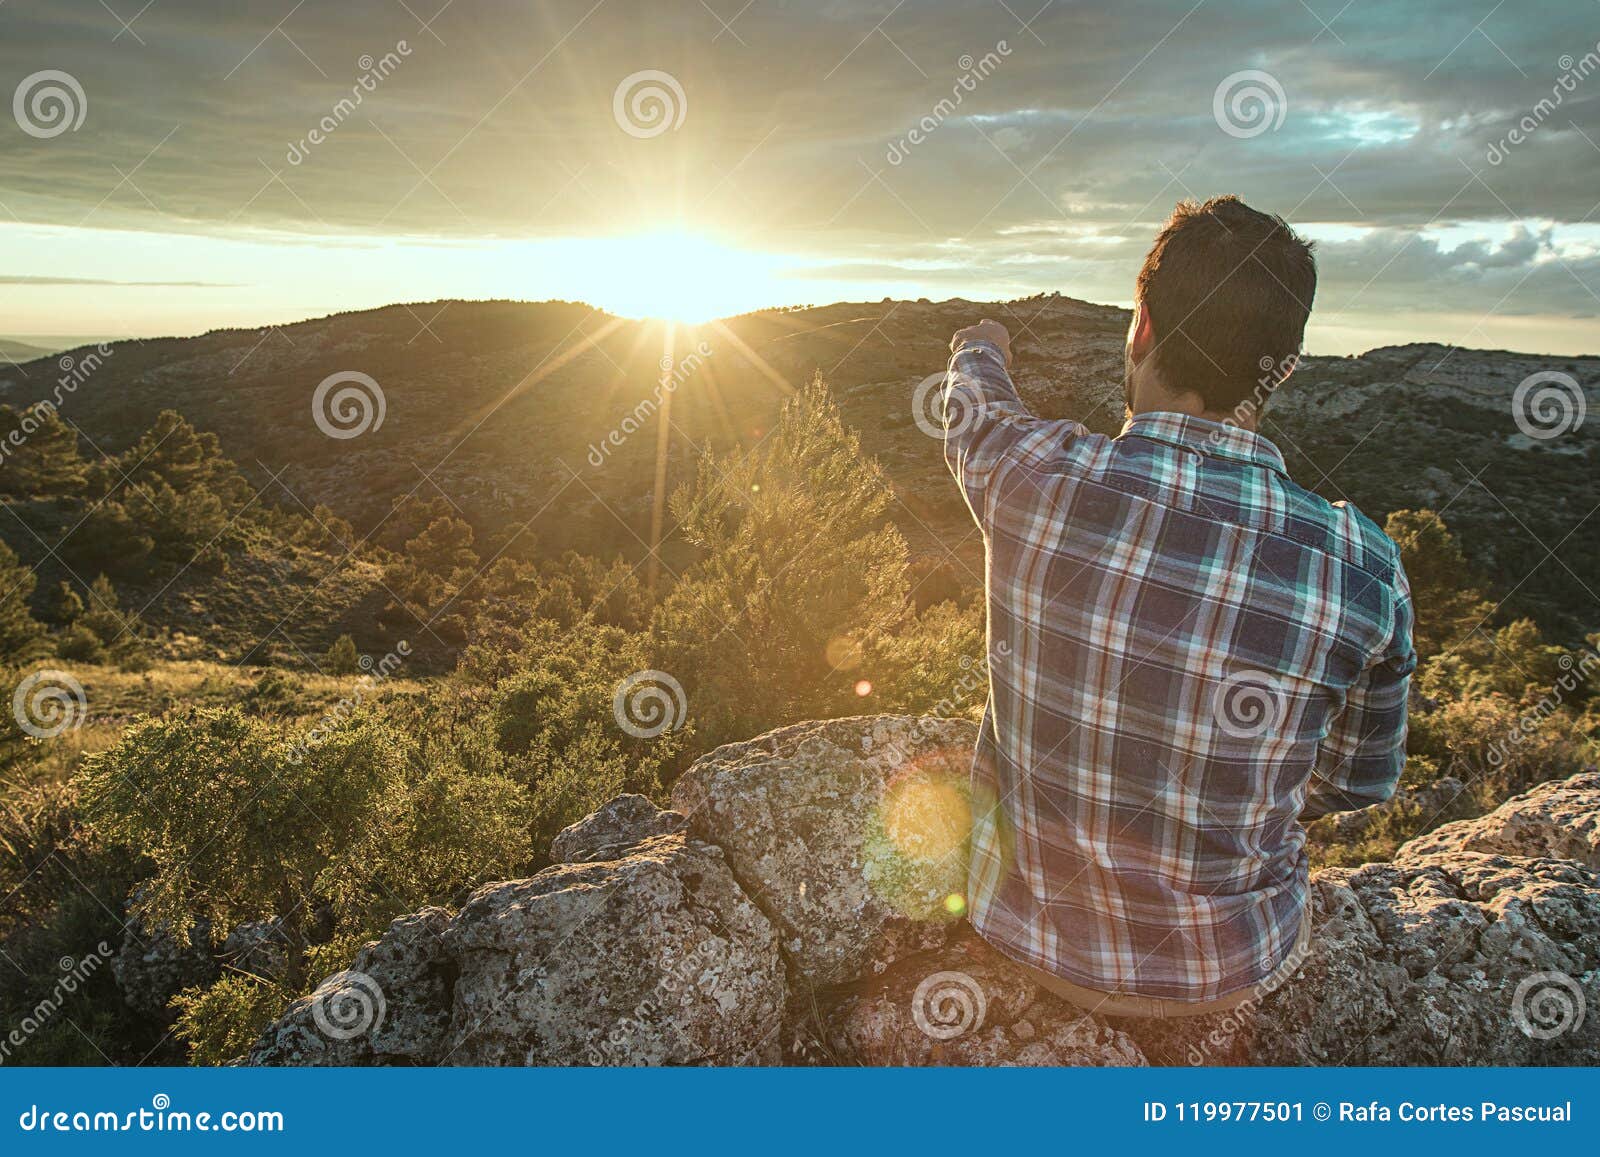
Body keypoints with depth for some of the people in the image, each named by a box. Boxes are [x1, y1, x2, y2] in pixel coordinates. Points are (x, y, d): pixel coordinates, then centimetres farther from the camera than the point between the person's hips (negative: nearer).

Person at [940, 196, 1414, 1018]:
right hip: (1233, 970, 1)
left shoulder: (1037, 477, -24)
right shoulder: (1363, 570, -22)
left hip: (1032, 935, 0)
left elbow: (974, 414, 3)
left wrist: (980, 349, 27)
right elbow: (1358, 783, -4)